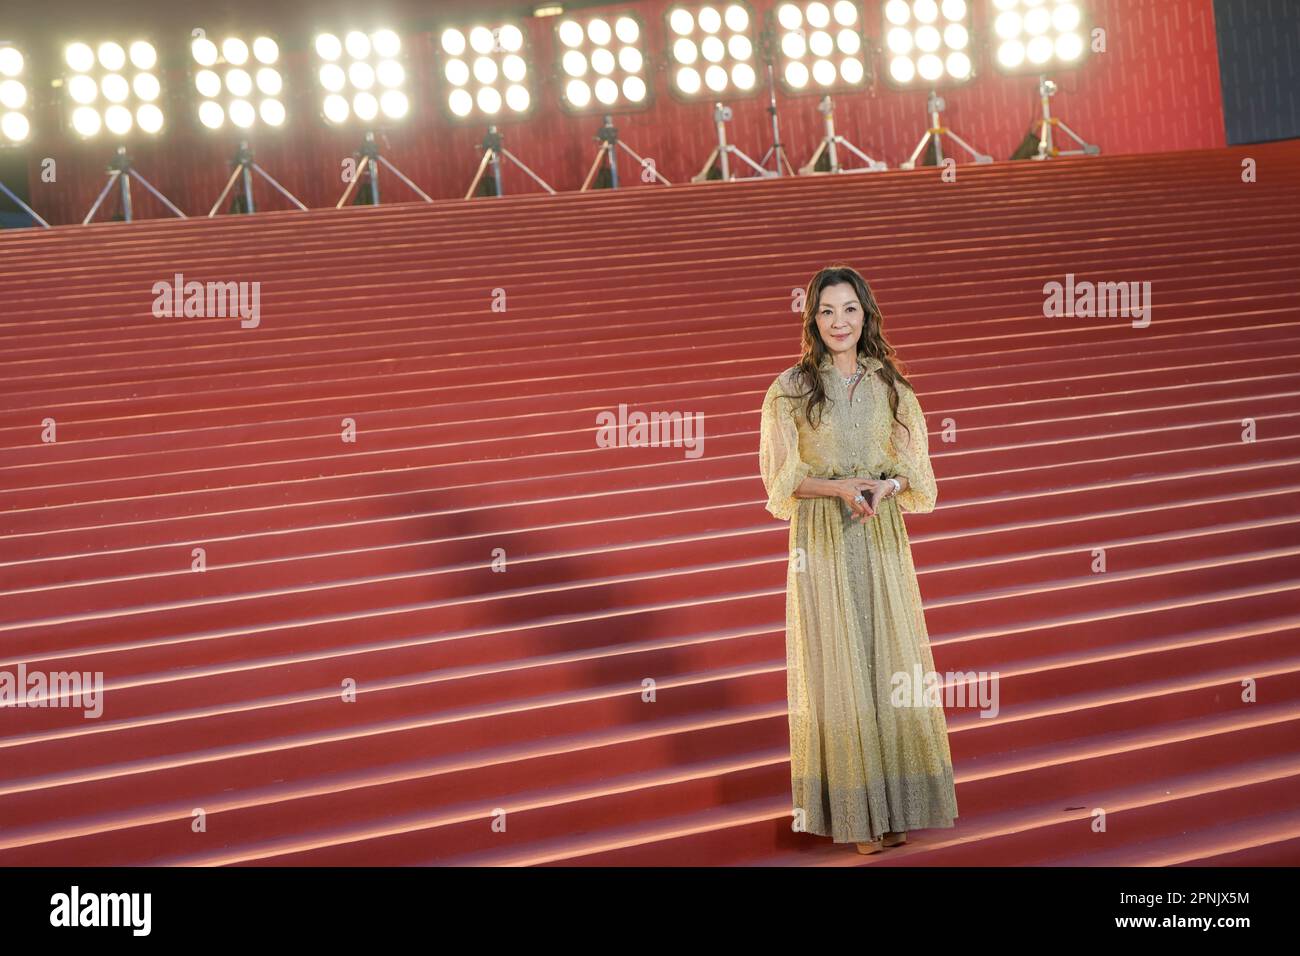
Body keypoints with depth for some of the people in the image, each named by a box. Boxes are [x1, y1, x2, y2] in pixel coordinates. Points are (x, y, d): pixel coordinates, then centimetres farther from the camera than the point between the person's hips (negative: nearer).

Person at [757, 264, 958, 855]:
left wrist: (887, 485, -14)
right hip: (821, 541, -2)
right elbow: (782, 478, -1)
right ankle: (852, 810, 11)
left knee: (892, 664, 4)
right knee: (836, 668, 2)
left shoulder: (891, 388, 7)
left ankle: (893, 805, 15)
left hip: (882, 538, 3)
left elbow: (916, 470, 8)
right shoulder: (790, 389, -1)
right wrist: (837, 487, -18)